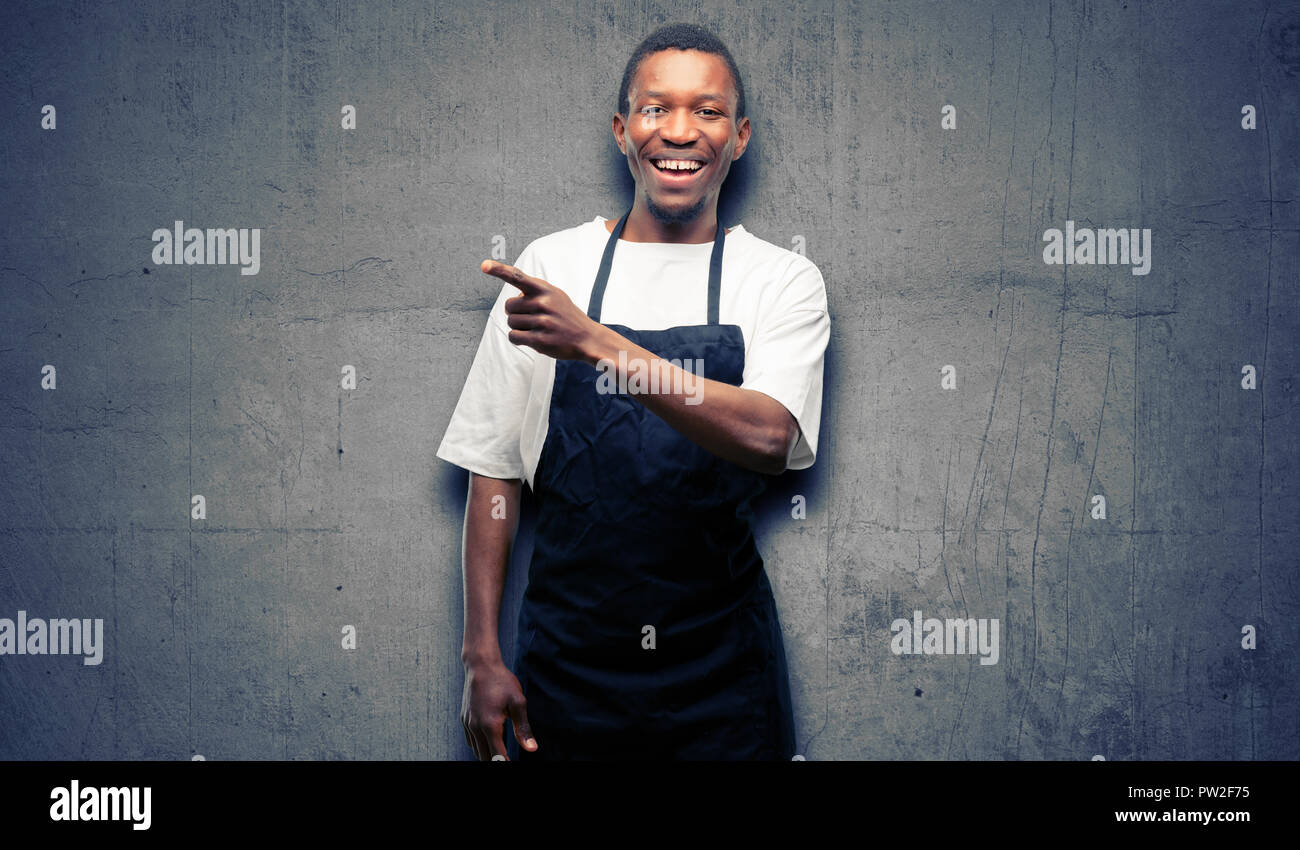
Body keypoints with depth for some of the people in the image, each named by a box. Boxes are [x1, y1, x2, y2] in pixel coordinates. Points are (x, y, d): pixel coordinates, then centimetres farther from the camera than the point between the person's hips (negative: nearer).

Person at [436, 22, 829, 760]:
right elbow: (494, 469, 3)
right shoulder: (548, 269, 1)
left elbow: (769, 437, -21)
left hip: (721, 669, 0)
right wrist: (483, 655, -1)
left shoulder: (784, 280, -2)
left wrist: (596, 344, -29)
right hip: (568, 662, 1)